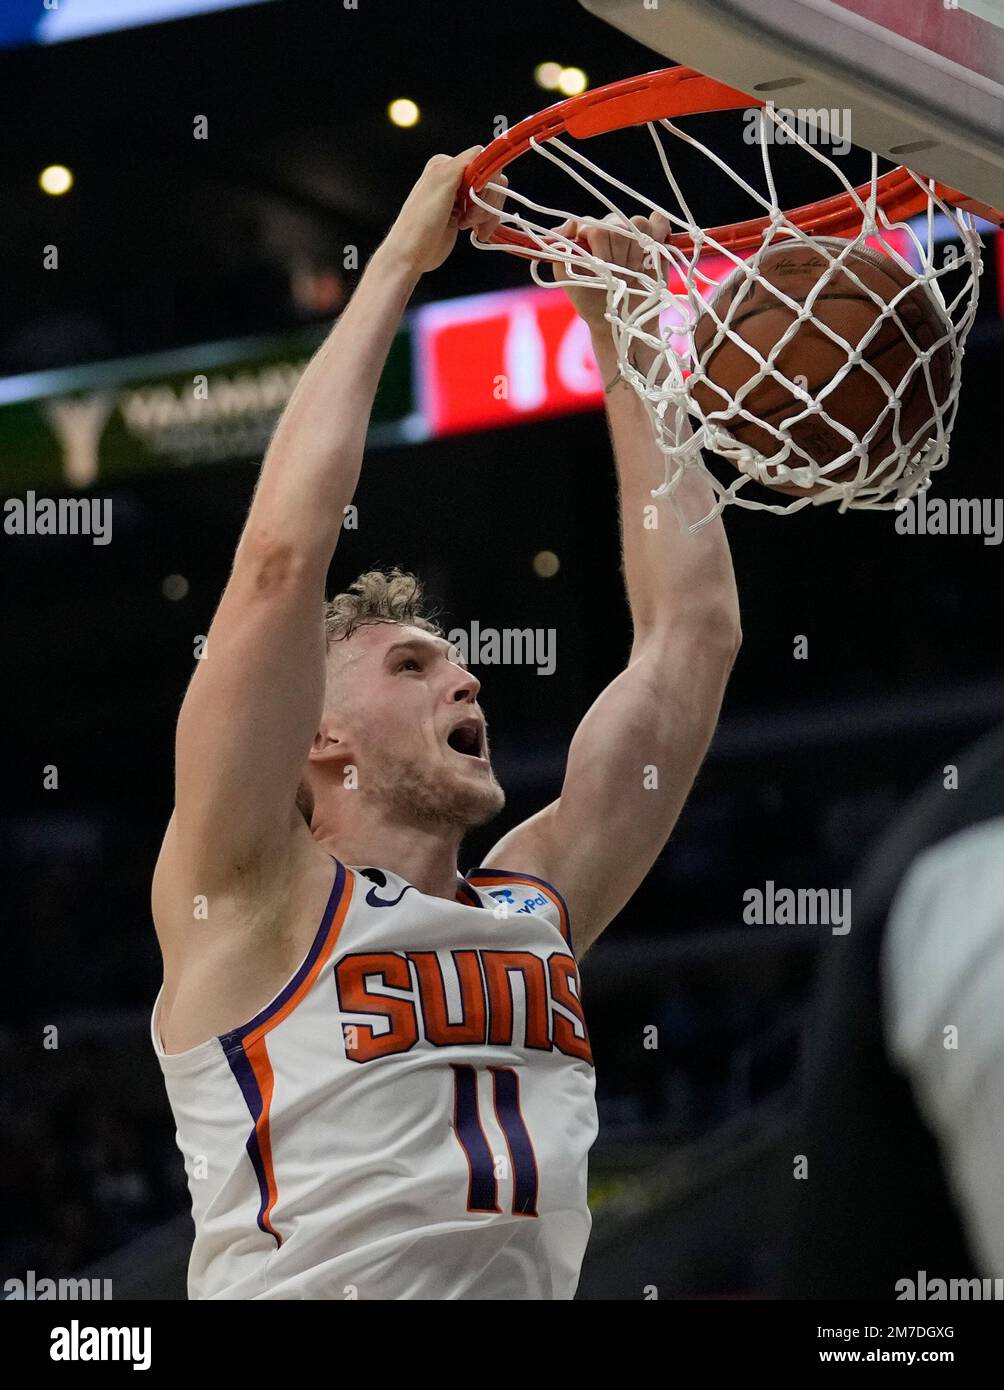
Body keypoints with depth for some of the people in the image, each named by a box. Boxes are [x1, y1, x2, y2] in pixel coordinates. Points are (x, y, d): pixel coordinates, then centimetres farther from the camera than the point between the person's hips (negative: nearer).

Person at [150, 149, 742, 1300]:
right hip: (297, 1290, -4)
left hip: (531, 1278, 4)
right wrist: (398, 263, 2)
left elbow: (693, 623, 18)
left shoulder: (539, 906, 16)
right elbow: (282, 557, -4)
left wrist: (619, 330, 19)